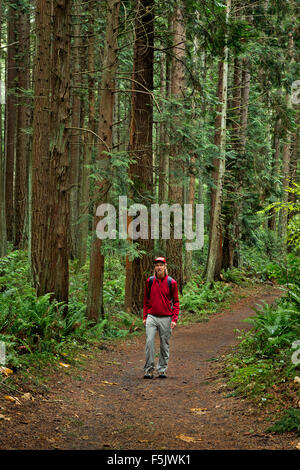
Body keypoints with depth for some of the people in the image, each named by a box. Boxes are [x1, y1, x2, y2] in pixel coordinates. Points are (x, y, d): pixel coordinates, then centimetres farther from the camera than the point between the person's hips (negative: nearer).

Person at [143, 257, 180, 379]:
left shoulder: (172, 282, 0)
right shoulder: (149, 281, 6)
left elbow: (176, 302, 2)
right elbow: (146, 300, 13)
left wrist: (174, 319, -6)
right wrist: (144, 316, 7)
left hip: (166, 318, -1)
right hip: (151, 317, 1)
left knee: (165, 345, 5)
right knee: (149, 342, -10)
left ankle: (162, 369, 14)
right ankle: (148, 369, -5)